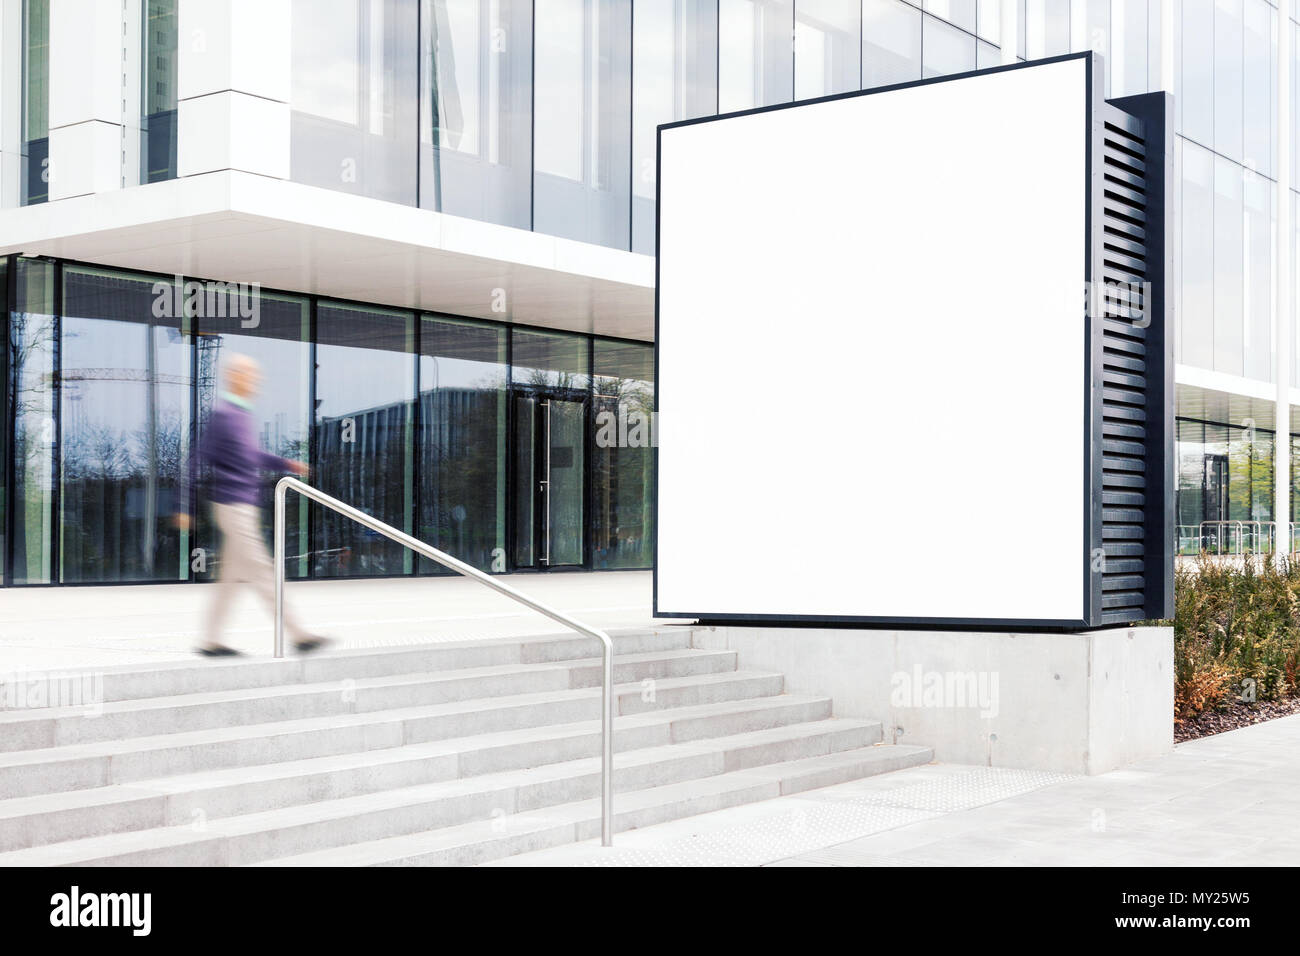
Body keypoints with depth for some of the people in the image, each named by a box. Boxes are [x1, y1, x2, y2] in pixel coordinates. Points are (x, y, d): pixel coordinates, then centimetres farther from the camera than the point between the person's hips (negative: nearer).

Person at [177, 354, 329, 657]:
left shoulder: (242, 413, 14)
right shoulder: (221, 414, -14)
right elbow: (198, 460, -15)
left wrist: (287, 464, 18)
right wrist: (185, 507, -15)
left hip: (245, 506, 10)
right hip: (233, 506, -10)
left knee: (233, 575, 10)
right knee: (260, 572, -6)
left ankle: (210, 640, 15)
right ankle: (298, 635, -5)